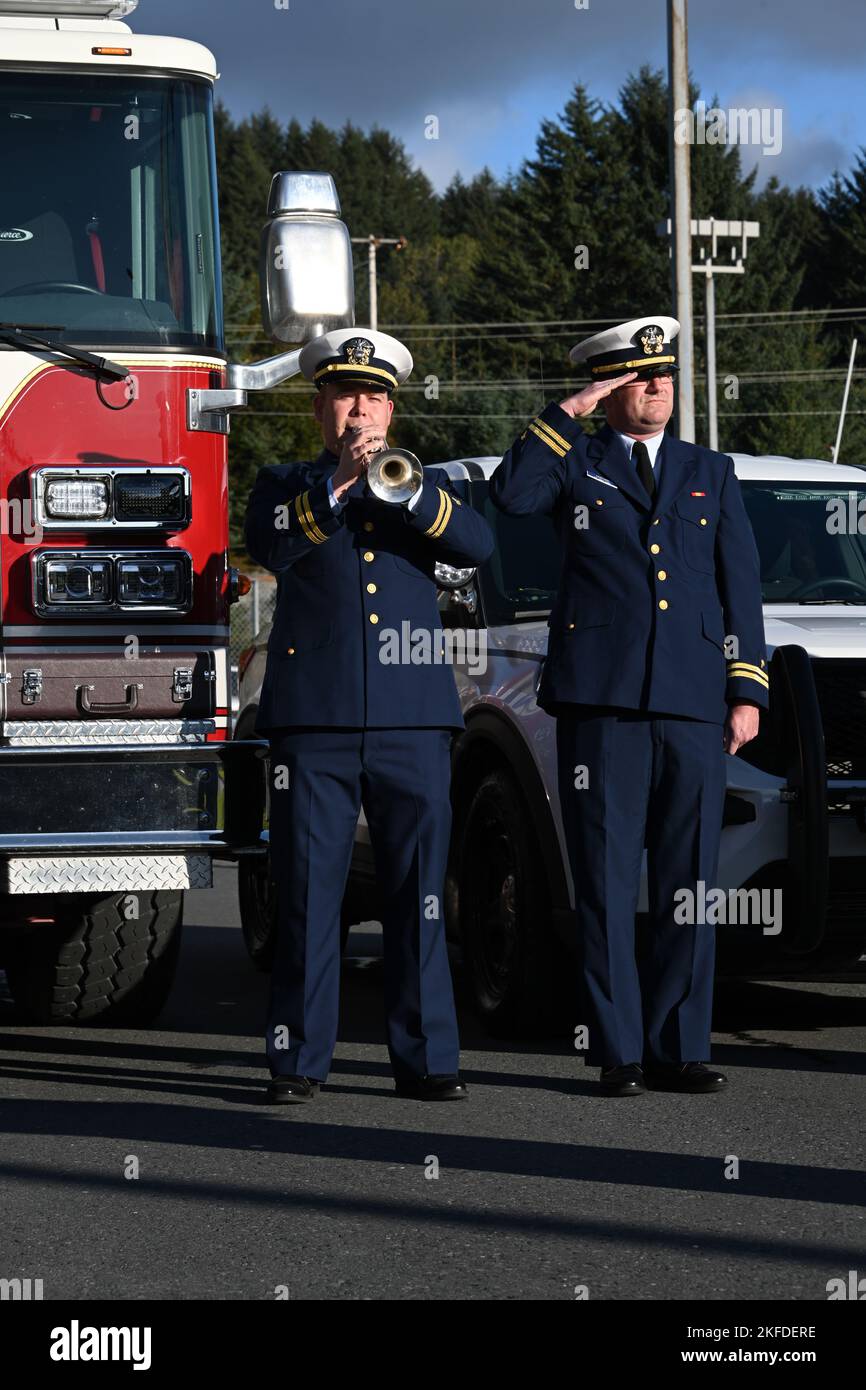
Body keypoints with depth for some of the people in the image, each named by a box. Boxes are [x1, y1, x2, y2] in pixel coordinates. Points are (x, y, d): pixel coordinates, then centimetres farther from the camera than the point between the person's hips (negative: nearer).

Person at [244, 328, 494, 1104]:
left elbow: (477, 545, -3)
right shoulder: (286, 486, 12)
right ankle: (299, 1060, 3)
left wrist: (405, 489, -18)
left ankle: (426, 1058, 5)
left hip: (412, 719, 1)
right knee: (308, 893, -1)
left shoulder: (428, 487, 17)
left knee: (420, 895, 0)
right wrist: (337, 483, -22)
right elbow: (269, 544, -9)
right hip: (313, 719, -1)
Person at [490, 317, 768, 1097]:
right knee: (606, 882, -2)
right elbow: (511, 496, -10)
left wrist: (747, 693, 6)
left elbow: (741, 588, 15)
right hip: (601, 701, -2)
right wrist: (567, 415, -5)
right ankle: (619, 1052, 1)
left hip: (692, 703, 3)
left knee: (689, 883, 2)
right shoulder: (575, 463, 11)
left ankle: (678, 1048, 7)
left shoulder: (712, 475, 19)